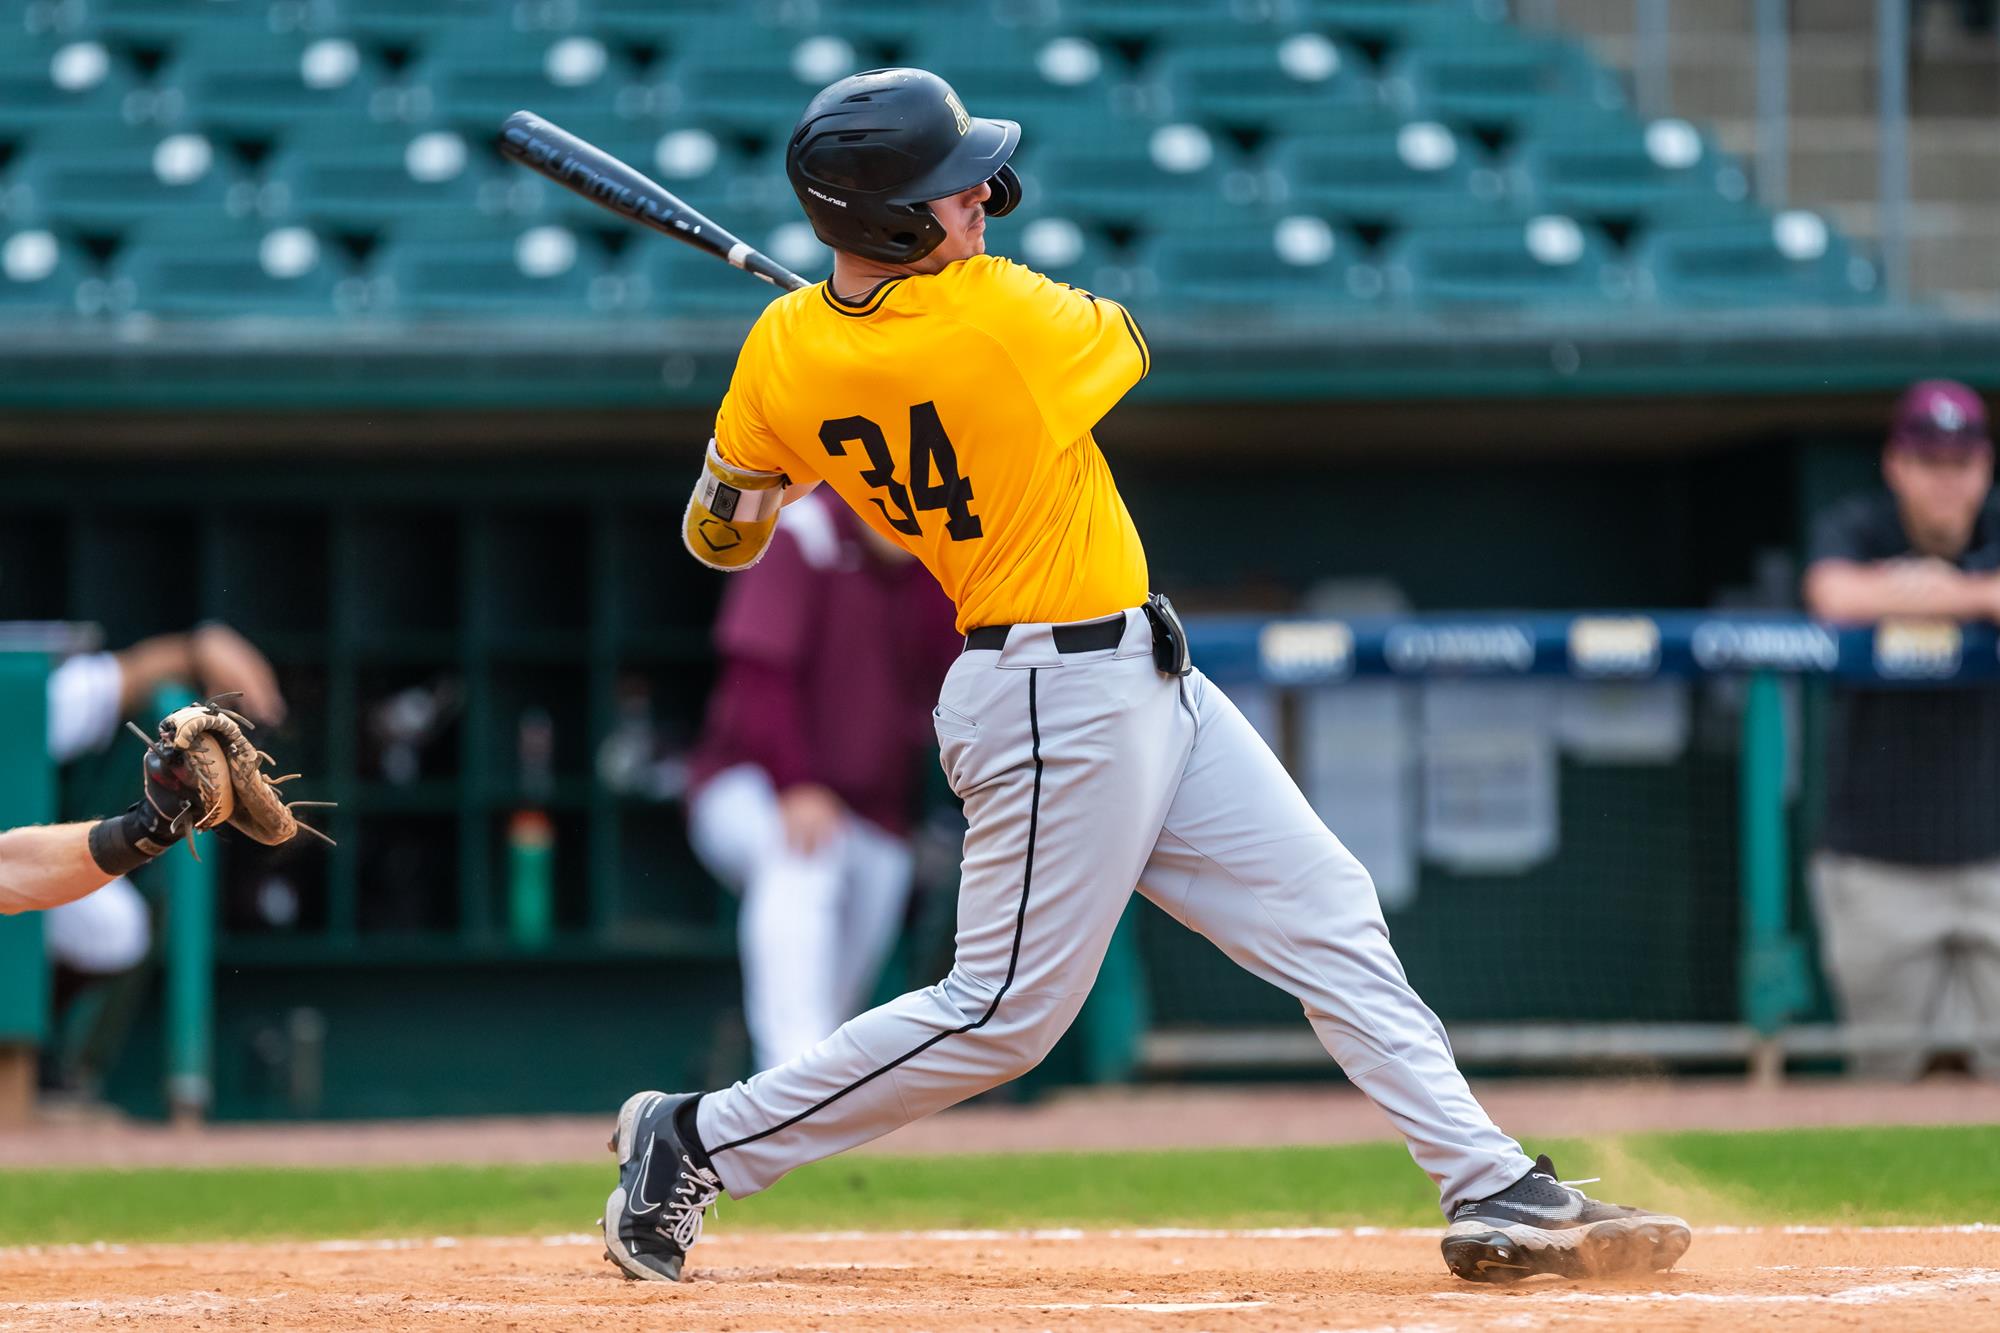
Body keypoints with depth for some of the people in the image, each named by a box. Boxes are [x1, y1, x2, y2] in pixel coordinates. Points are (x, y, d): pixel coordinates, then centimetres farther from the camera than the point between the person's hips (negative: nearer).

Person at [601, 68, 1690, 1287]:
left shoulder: (785, 353, -4)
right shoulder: (1004, 315, -23)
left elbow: (721, 535, 7)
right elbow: (1126, 344, 1)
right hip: (1064, 702, -9)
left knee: (1330, 915, 8)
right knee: (1006, 1014, -1)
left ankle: (1494, 1188, 8)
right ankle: (694, 1145, 8)